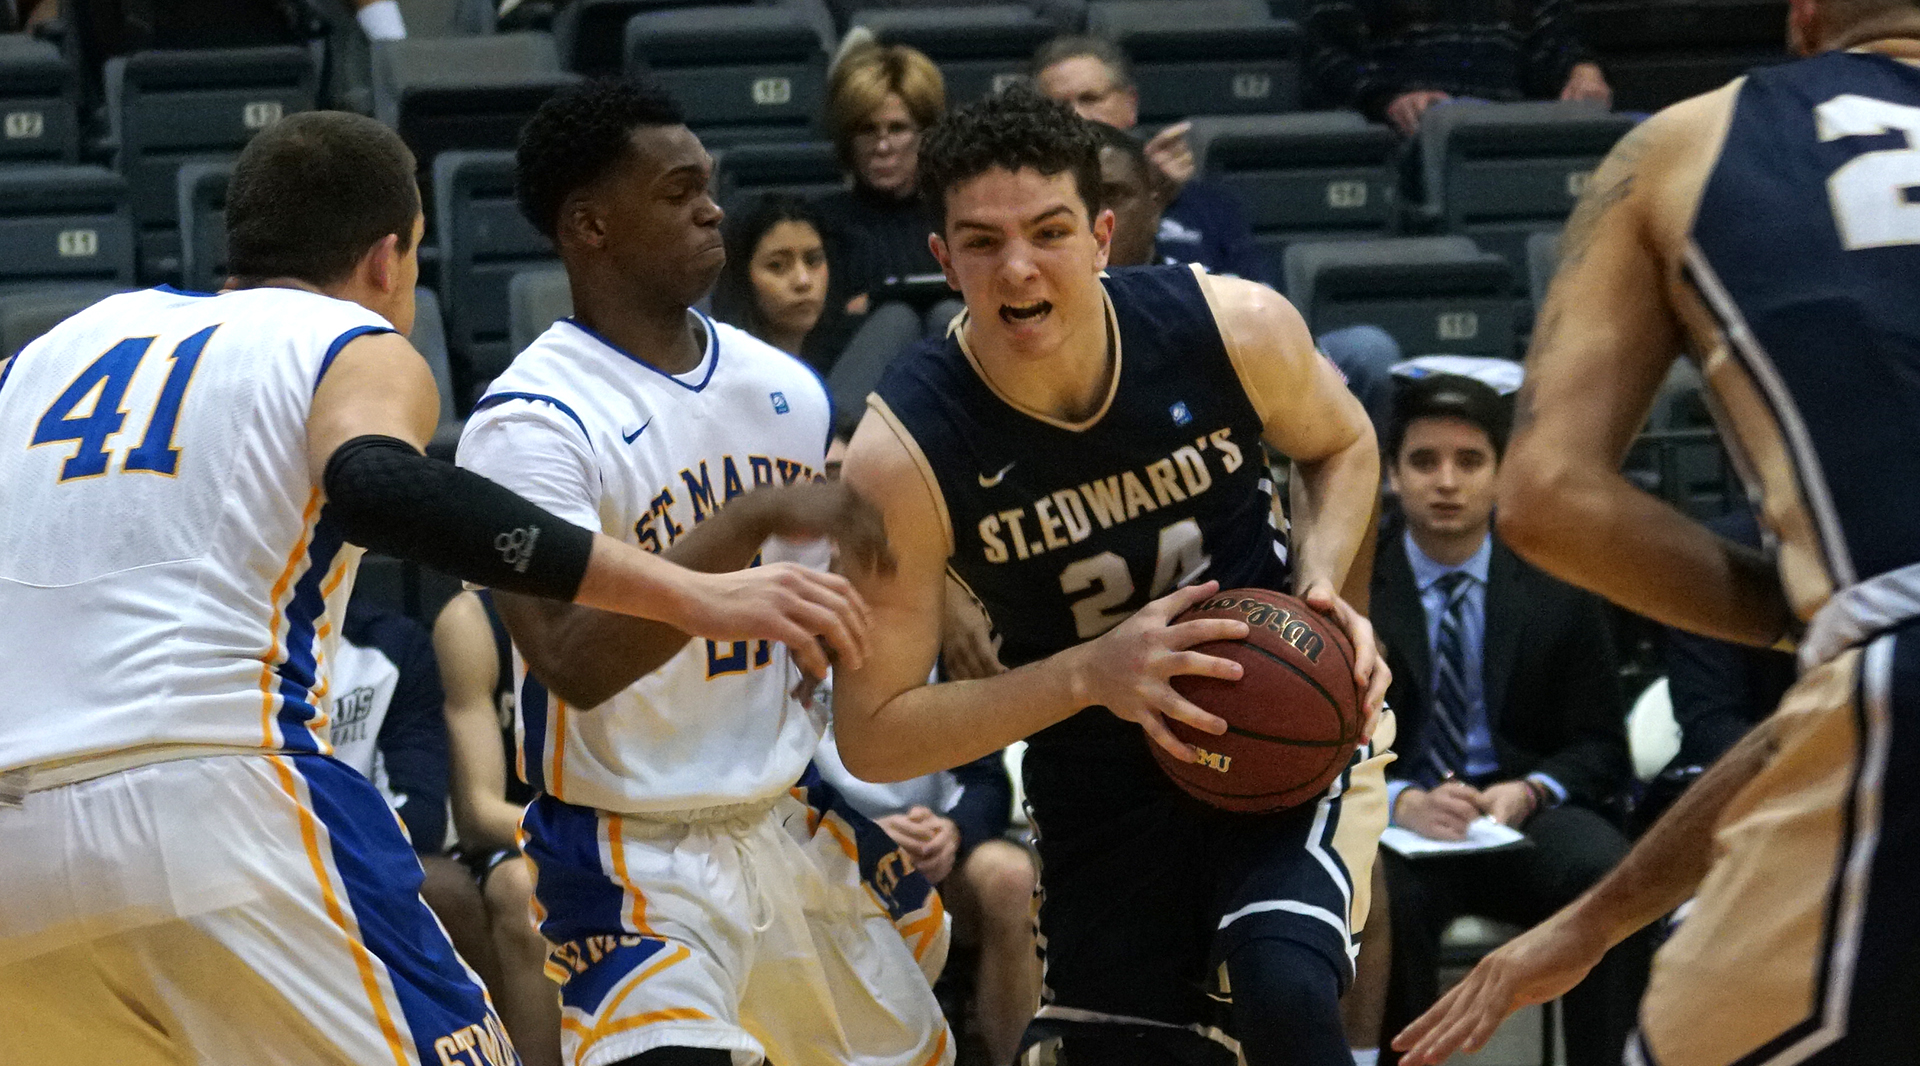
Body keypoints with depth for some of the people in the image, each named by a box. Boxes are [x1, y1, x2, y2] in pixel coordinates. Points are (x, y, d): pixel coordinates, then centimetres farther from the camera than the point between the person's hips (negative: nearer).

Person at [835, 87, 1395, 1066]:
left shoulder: (1235, 328, -17)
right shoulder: (902, 453, -21)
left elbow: (1341, 446, 8)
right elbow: (871, 736, -17)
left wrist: (1321, 587, -12)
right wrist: (1088, 673, -27)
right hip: (1101, 781, 1)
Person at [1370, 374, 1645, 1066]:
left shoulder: (1558, 588, 9)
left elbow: (1600, 748, 9)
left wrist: (1529, 792, -14)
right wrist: (1403, 801, -22)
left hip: (1525, 814, 2)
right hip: (1392, 824, -2)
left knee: (1611, 880, -32)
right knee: (1387, 900, -37)